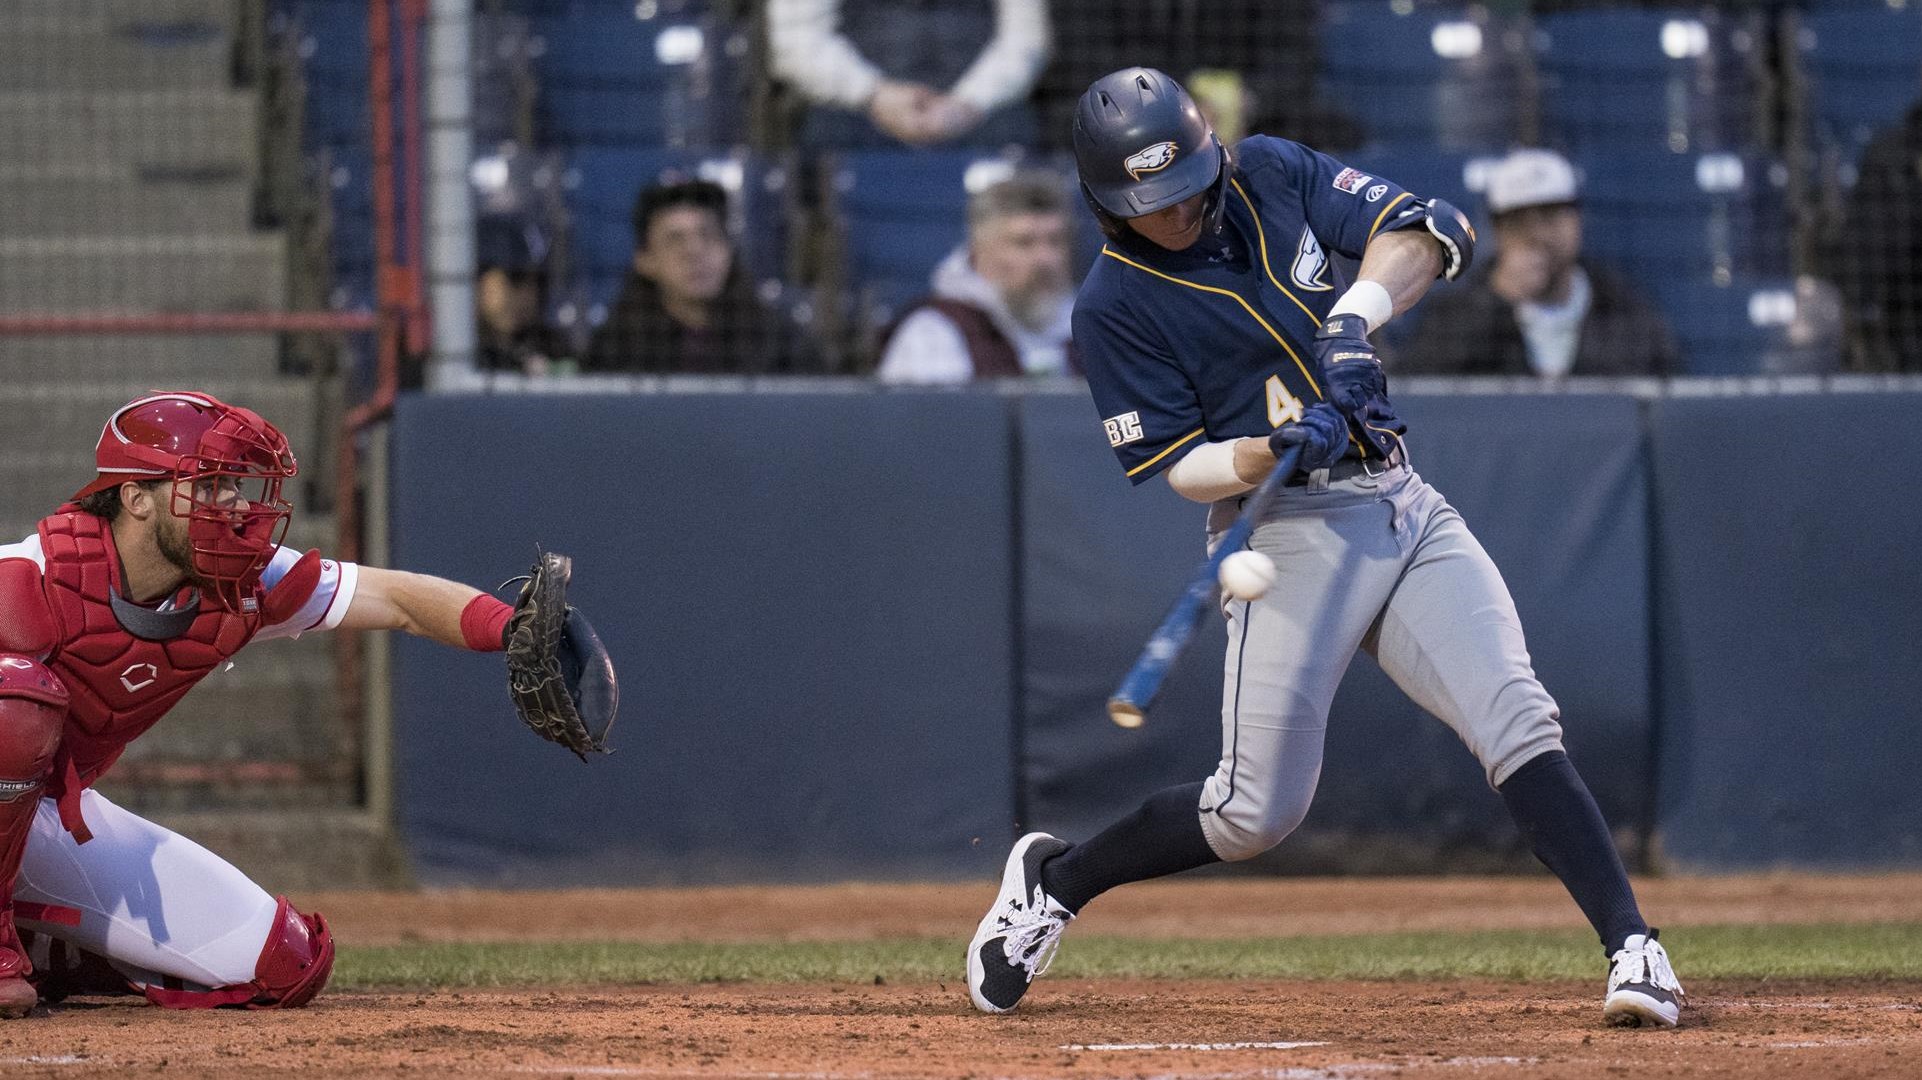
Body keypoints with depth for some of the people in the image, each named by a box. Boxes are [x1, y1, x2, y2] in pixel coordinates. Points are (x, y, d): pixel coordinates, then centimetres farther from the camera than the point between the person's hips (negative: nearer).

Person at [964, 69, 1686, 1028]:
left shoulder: (1272, 175, 6)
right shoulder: (1113, 307, -6)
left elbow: (1430, 231, -1)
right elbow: (1181, 468, -7)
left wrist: (1354, 319, -18)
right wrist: (1275, 451, -27)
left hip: (1403, 506, 4)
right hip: (1290, 532, -4)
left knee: (1518, 723, -14)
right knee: (1257, 813, -6)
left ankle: (1632, 950, -18)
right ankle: (1053, 881, 18)